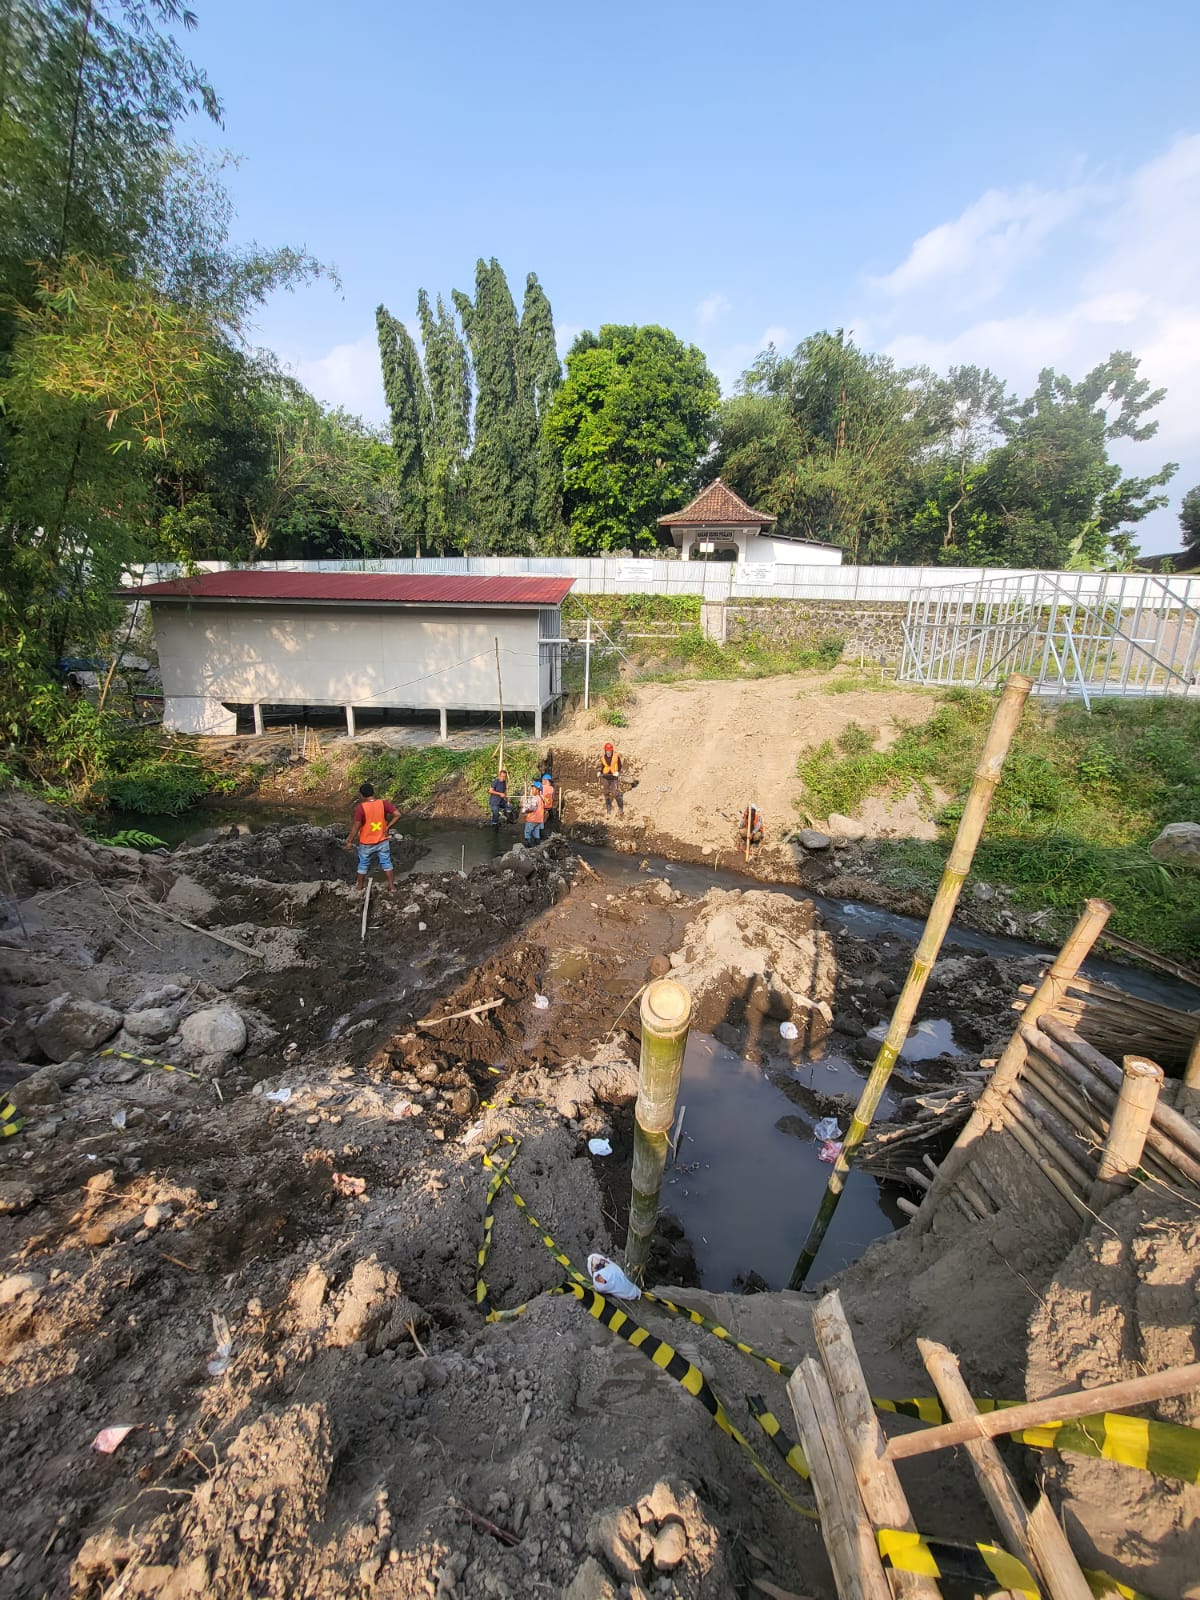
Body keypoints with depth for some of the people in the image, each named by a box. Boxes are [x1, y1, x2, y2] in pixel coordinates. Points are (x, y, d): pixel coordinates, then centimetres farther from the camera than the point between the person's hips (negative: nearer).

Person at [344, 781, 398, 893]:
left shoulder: (360, 807, -21)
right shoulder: (384, 803, -11)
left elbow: (356, 827, -18)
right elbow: (397, 814, -16)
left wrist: (349, 841, -7)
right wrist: (387, 826, -6)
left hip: (366, 843, -2)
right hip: (382, 841, 2)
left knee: (363, 864, 19)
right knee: (386, 863, 16)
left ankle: (360, 885, 37)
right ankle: (391, 886, 19)